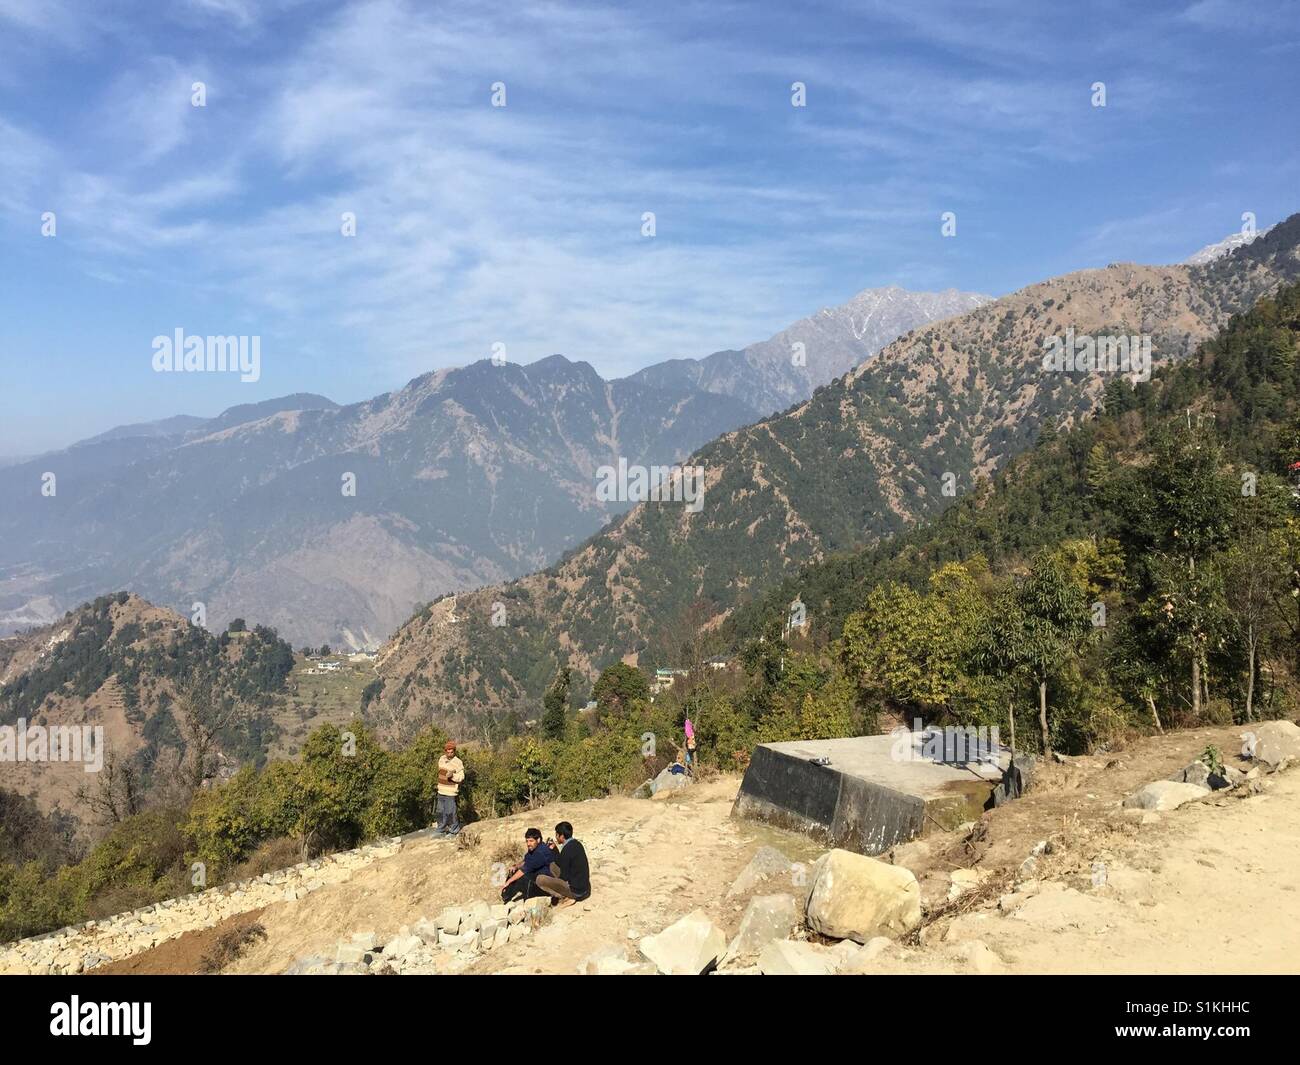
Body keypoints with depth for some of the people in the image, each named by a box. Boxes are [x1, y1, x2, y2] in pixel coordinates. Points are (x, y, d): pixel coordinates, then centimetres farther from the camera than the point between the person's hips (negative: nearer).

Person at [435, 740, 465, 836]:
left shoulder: (458, 762, -15)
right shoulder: (442, 759, 7)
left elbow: (461, 777, -14)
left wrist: (452, 776, -31)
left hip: (450, 792, -7)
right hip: (441, 790, 7)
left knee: (450, 812, -4)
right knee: (440, 811, 14)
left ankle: (454, 830, 10)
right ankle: (441, 830, 26)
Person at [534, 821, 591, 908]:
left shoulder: (567, 850, -21)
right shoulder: (576, 844, 6)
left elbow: (564, 877, -15)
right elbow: (560, 862, 19)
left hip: (576, 891, -9)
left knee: (540, 879, -11)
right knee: (553, 865, 20)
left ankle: (566, 897, -8)